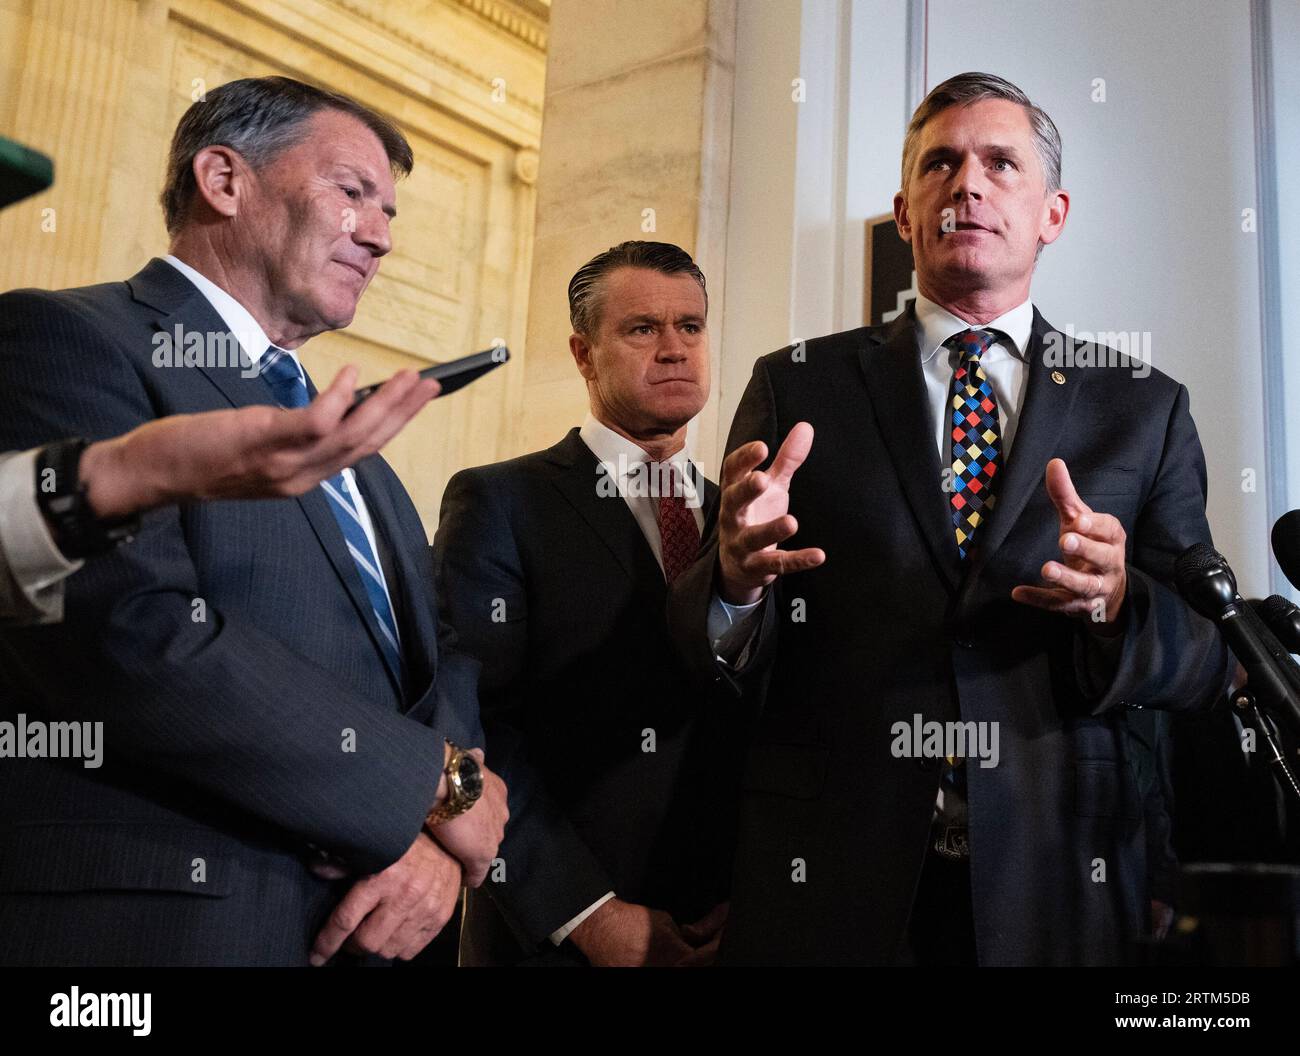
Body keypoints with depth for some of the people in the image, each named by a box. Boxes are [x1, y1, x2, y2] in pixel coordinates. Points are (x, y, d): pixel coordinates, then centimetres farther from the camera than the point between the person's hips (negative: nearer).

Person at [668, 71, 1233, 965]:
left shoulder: (1144, 408, 5)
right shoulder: (795, 388, 3)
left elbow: (1207, 664, 3)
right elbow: (704, 646, 0)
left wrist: (1115, 602, -19)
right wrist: (738, 576, -22)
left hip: (1057, 885, 1)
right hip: (828, 887, 0)